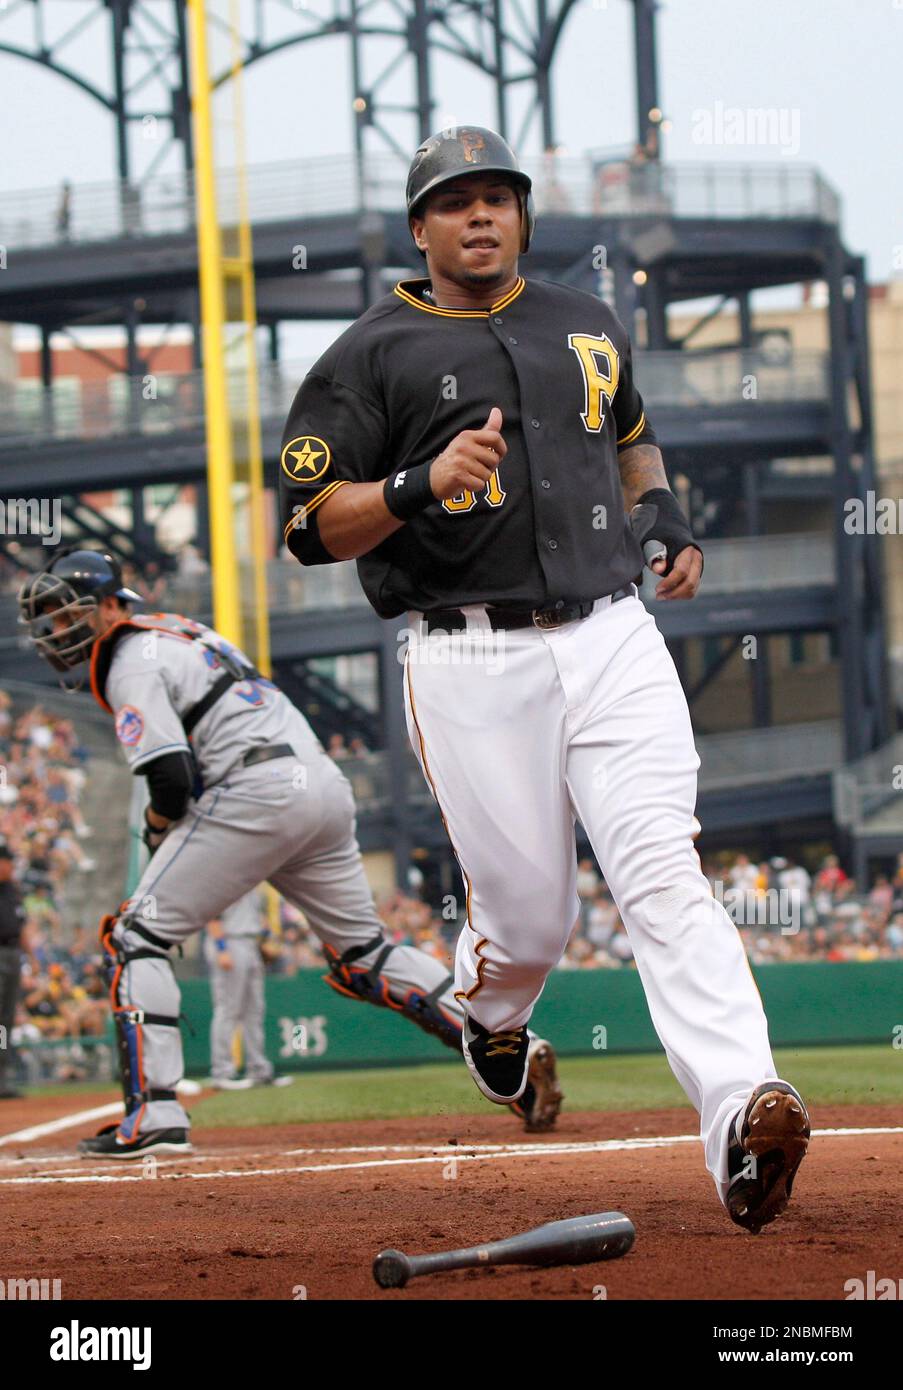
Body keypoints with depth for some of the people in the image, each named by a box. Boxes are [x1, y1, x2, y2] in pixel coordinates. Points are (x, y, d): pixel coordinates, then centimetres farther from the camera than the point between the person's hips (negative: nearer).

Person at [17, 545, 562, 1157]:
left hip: (258, 793, -9)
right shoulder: (189, 632, 28)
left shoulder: (132, 663, -1)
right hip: (327, 783, 9)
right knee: (363, 954, 19)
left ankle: (155, 1114, -12)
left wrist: (157, 826, 7)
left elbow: (172, 779, -12)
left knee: (137, 936, -2)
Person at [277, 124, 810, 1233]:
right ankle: (489, 1015, 38)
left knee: (662, 873, -16)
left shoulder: (587, 327, 18)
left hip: (612, 639, 2)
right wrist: (422, 484, -18)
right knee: (528, 912, 0)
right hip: (474, 665, -2)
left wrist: (664, 516, 17)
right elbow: (307, 525, -2)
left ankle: (738, 1113, -31)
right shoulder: (372, 356, 3)